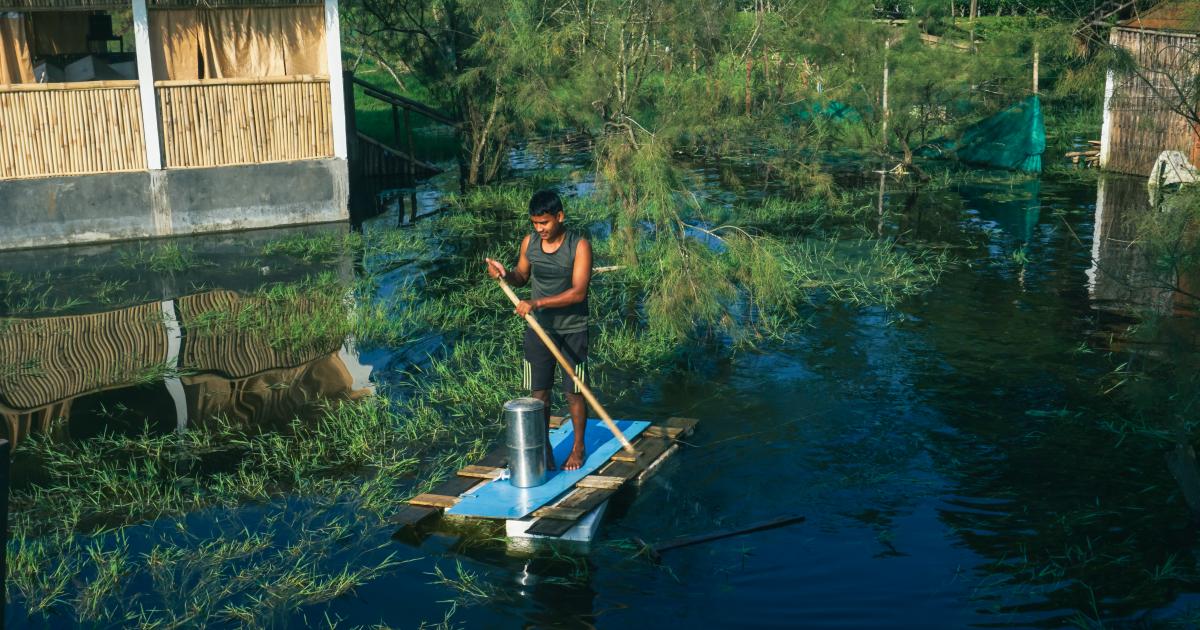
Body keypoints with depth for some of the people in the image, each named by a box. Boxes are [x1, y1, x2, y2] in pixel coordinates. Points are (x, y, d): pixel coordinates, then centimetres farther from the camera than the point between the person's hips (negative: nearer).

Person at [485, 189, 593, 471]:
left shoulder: (579, 245, -15)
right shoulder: (529, 242, -1)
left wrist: (538, 303, -29)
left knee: (574, 393, 6)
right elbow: (522, 277, 14)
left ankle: (578, 447, 24)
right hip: (538, 328, 4)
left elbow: (578, 292, -22)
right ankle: (543, 447, 23)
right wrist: (505, 274, -9)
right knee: (539, 392, 8)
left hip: (572, 330, -4)